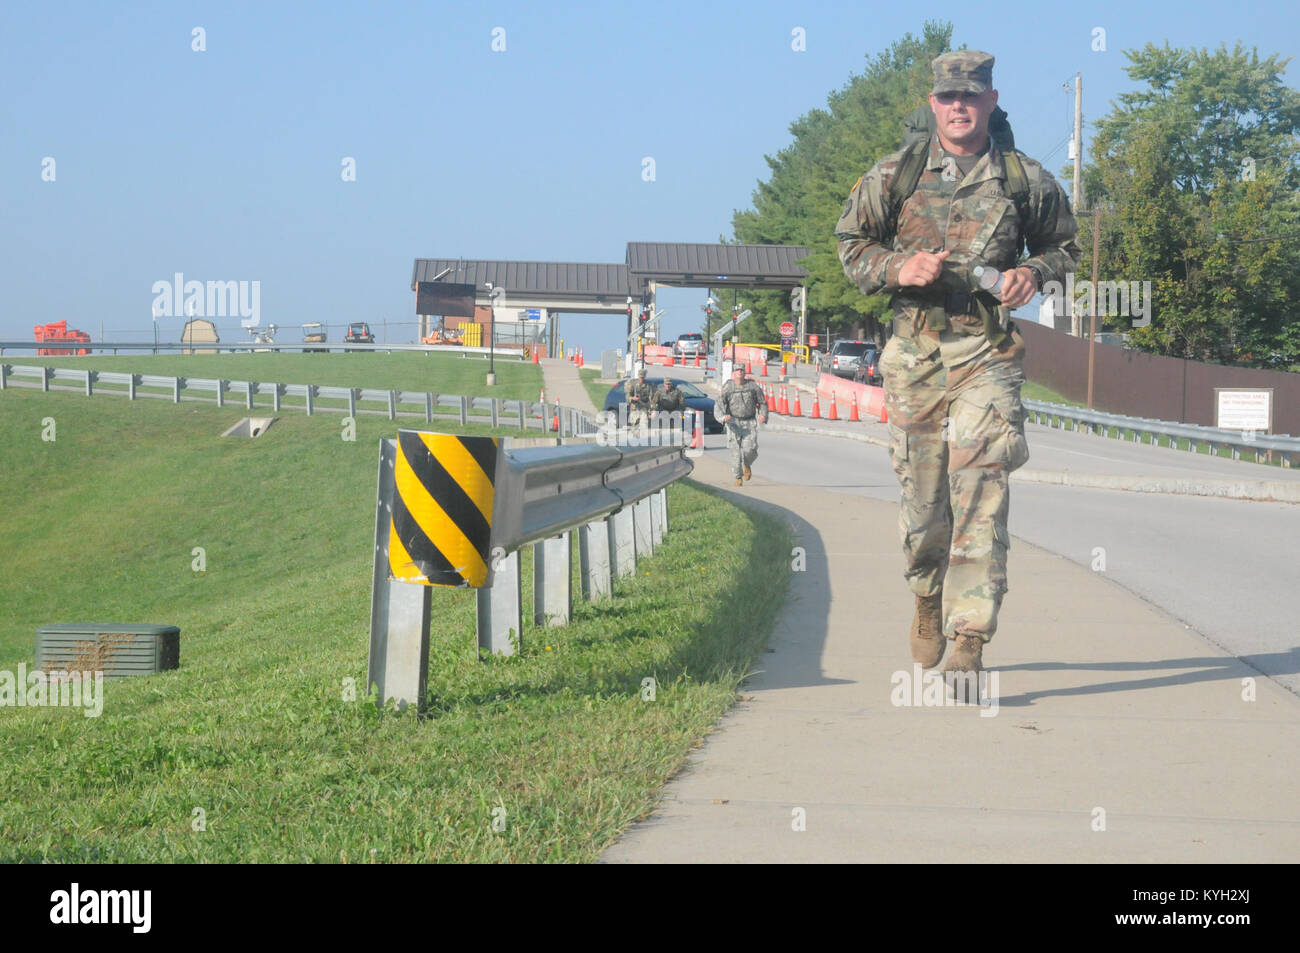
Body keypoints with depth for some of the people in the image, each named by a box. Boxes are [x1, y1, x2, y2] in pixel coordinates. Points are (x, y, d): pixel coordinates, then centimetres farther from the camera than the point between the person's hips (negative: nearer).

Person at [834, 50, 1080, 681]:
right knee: (921, 492, 8)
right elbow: (851, 242, 12)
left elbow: (1063, 246, 18)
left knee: (980, 494, -12)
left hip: (989, 352, -1)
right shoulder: (895, 176, 5)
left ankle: (968, 645, -14)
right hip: (914, 351, 1)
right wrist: (900, 268, -7)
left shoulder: (1026, 180, 5)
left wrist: (1034, 273, -4)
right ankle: (927, 602, 36)